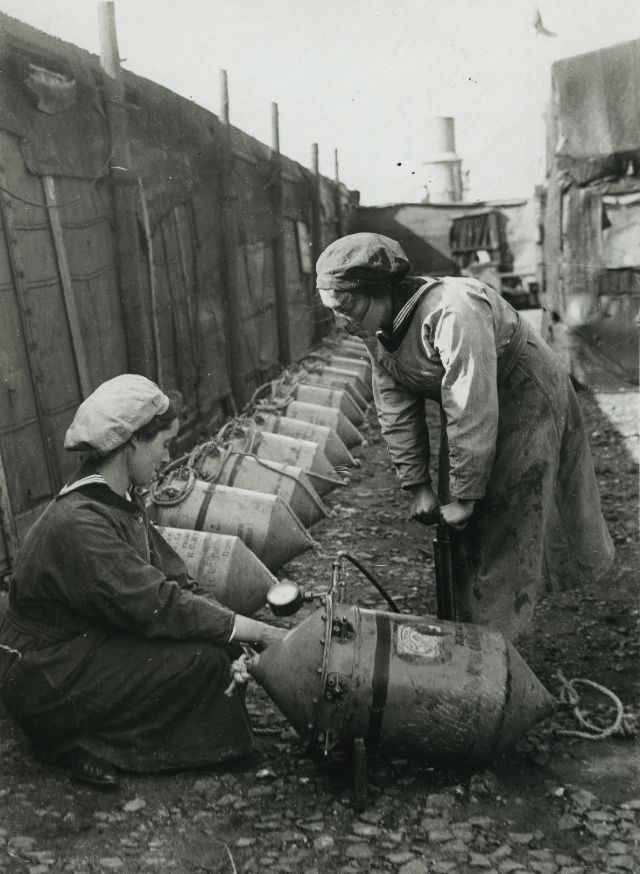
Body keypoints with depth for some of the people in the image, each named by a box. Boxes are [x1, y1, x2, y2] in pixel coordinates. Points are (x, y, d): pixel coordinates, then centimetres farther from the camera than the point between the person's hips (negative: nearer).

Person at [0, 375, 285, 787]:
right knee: (206, 658, -20)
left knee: (220, 638, -3)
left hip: (85, 644, 9)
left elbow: (172, 577, 1)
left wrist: (247, 627, -11)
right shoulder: (79, 523, -29)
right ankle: (94, 744, -3)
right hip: (46, 678, -9)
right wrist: (260, 633, -23)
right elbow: (158, 606, -30)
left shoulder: (120, 498, 1)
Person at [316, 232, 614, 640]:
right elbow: (396, 411, -3)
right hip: (467, 408, 8)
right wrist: (418, 486, -4)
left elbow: (473, 414, -34)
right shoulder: (377, 331, -8)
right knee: (460, 533, 11)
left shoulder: (451, 312, -36)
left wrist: (463, 496, -27)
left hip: (525, 402, -8)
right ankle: (464, 629, 26)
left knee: (506, 532, -3)